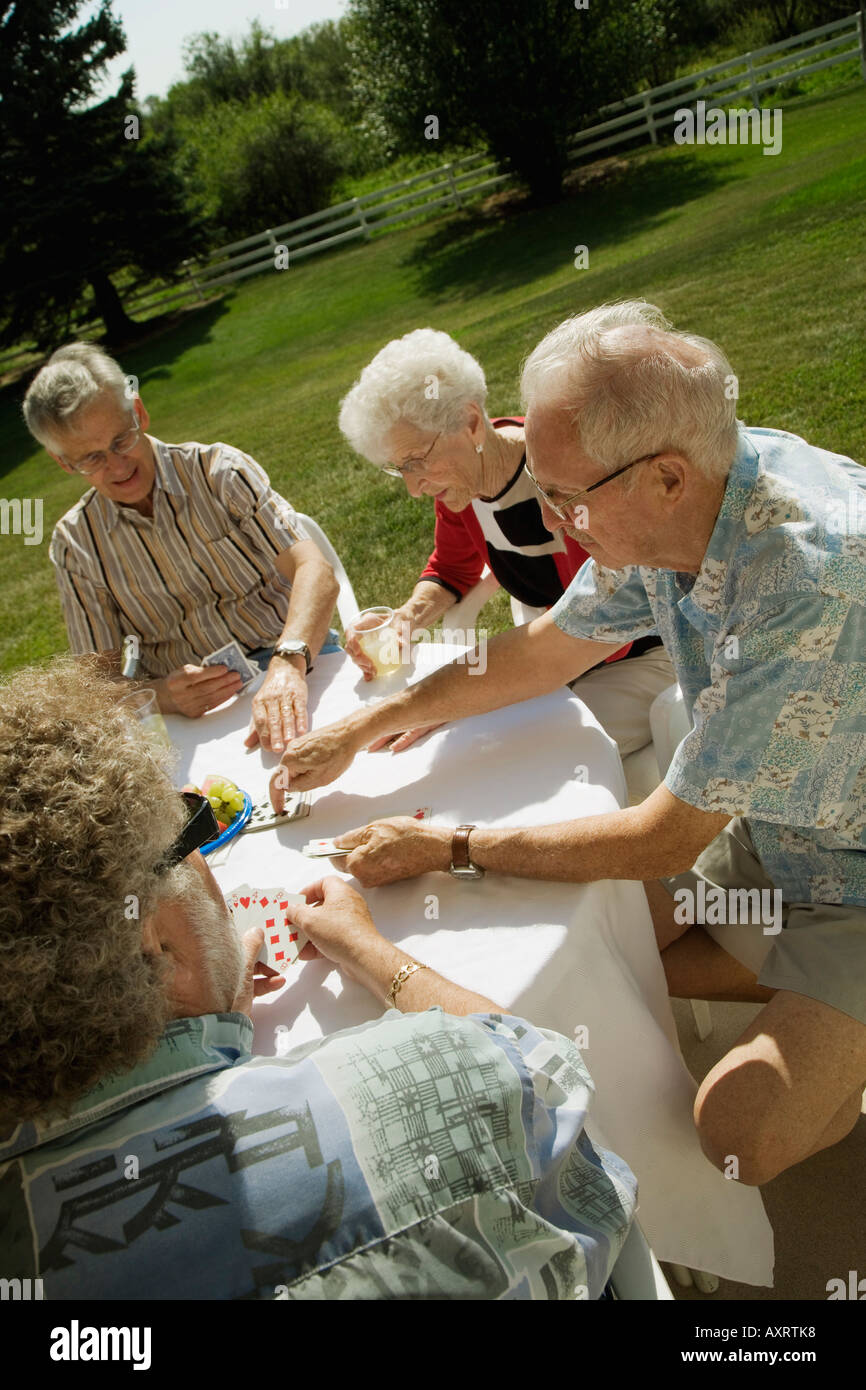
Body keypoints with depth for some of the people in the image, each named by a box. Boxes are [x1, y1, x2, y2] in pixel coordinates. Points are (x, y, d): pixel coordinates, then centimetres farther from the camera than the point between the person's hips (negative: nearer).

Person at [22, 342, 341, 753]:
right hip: (196, 718, 3)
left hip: (298, 670, -3)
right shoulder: (73, 545, 6)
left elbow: (315, 572, -14)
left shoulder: (219, 471, -1)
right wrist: (161, 695, -21)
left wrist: (289, 663, -35)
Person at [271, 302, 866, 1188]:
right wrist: (359, 729, 0)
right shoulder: (667, 506, -15)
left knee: (736, 1133, -13)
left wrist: (451, 847, -21)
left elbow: (661, 842, -30)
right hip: (768, 828, 7)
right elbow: (545, 651, 0)